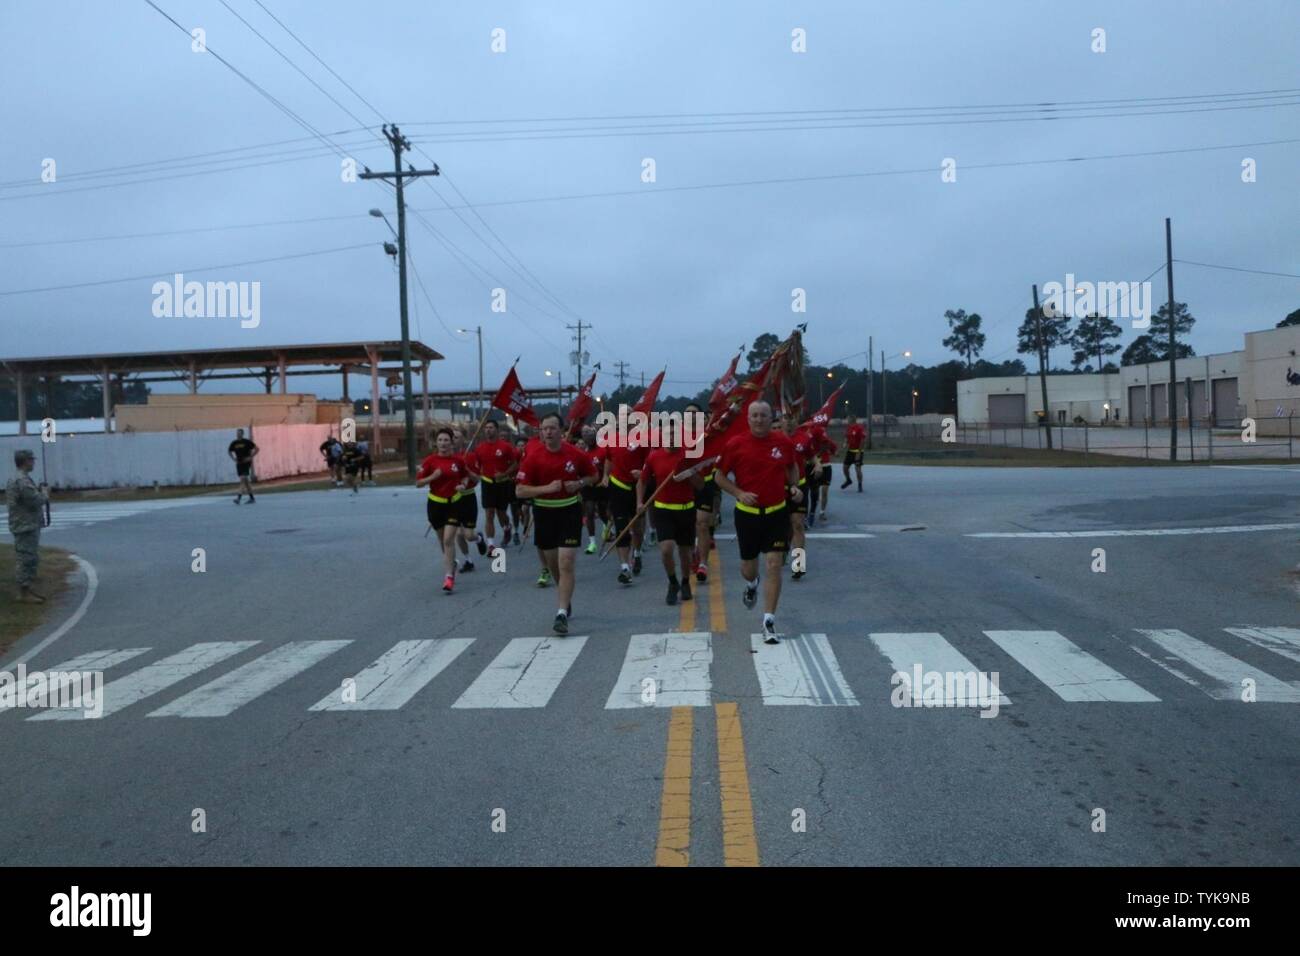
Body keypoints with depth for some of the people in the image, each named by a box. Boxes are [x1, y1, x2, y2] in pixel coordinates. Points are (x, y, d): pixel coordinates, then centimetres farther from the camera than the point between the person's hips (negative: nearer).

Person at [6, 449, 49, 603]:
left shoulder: (15, 480, 15)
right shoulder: (22, 481, -19)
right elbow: (37, 501, -24)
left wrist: (39, 490, 9)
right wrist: (45, 492, -6)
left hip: (29, 526, 11)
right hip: (26, 527, -11)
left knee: (32, 559, 16)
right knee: (26, 559, -6)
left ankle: (29, 589, 23)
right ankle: (24, 593, -1)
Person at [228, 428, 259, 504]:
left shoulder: (247, 442, -7)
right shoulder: (234, 443, 6)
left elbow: (256, 449, -5)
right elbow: (229, 451, 22)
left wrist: (250, 457, -10)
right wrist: (233, 458, 8)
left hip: (246, 463, -5)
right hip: (239, 463, 5)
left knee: (243, 479, -17)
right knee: (246, 481, 9)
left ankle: (239, 497, -23)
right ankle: (252, 498, 16)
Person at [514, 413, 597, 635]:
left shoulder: (575, 454, -8)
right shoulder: (533, 456, -9)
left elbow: (593, 475, 10)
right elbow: (520, 490, -10)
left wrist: (579, 483, -11)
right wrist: (546, 488, -23)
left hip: (570, 511, -2)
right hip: (544, 512, 2)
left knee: (566, 564, -12)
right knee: (552, 562, 16)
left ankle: (562, 613, -11)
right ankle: (566, 599, 41)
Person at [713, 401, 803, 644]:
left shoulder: (784, 442, -2)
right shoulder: (735, 444, -8)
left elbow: (792, 467, 18)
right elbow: (720, 477, 1)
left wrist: (794, 486, 0)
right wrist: (739, 493, -14)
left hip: (776, 513, 0)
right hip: (747, 513, 0)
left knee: (774, 566, -8)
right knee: (749, 565, 14)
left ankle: (769, 622, -1)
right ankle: (751, 585, 53)